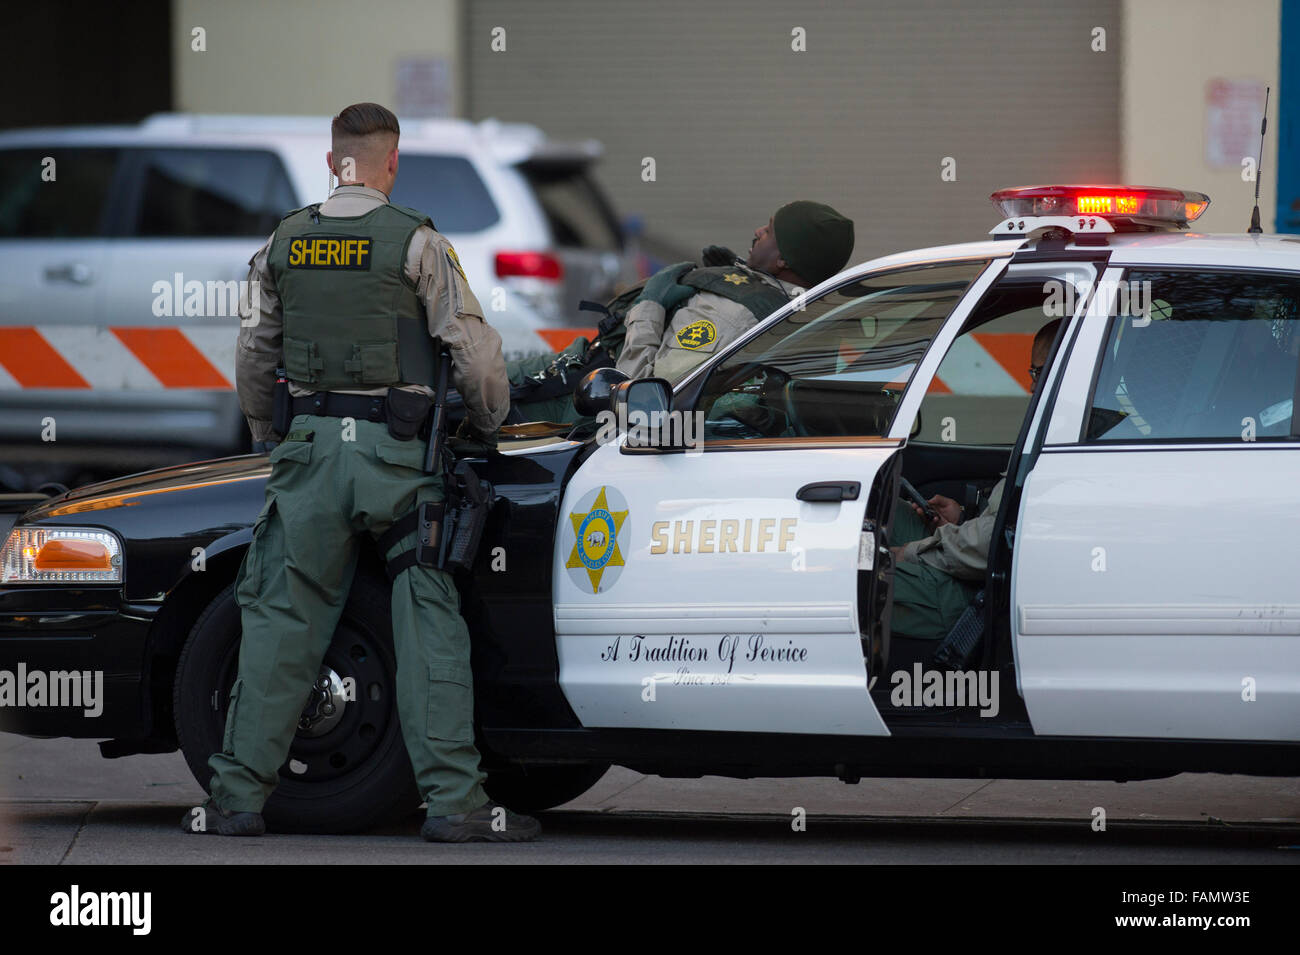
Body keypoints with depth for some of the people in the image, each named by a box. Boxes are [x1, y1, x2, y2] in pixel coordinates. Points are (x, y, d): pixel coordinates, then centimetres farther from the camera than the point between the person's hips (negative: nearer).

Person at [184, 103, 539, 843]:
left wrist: (265, 434, 34)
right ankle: (455, 801, -4)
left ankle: (239, 796, 8)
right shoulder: (415, 243, -6)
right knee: (430, 624, 0)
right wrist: (490, 422, 13)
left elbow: (255, 356, 18)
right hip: (397, 449, -3)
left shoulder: (284, 243, 8)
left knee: (282, 621, 8)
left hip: (311, 448, 4)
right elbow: (474, 347, -6)